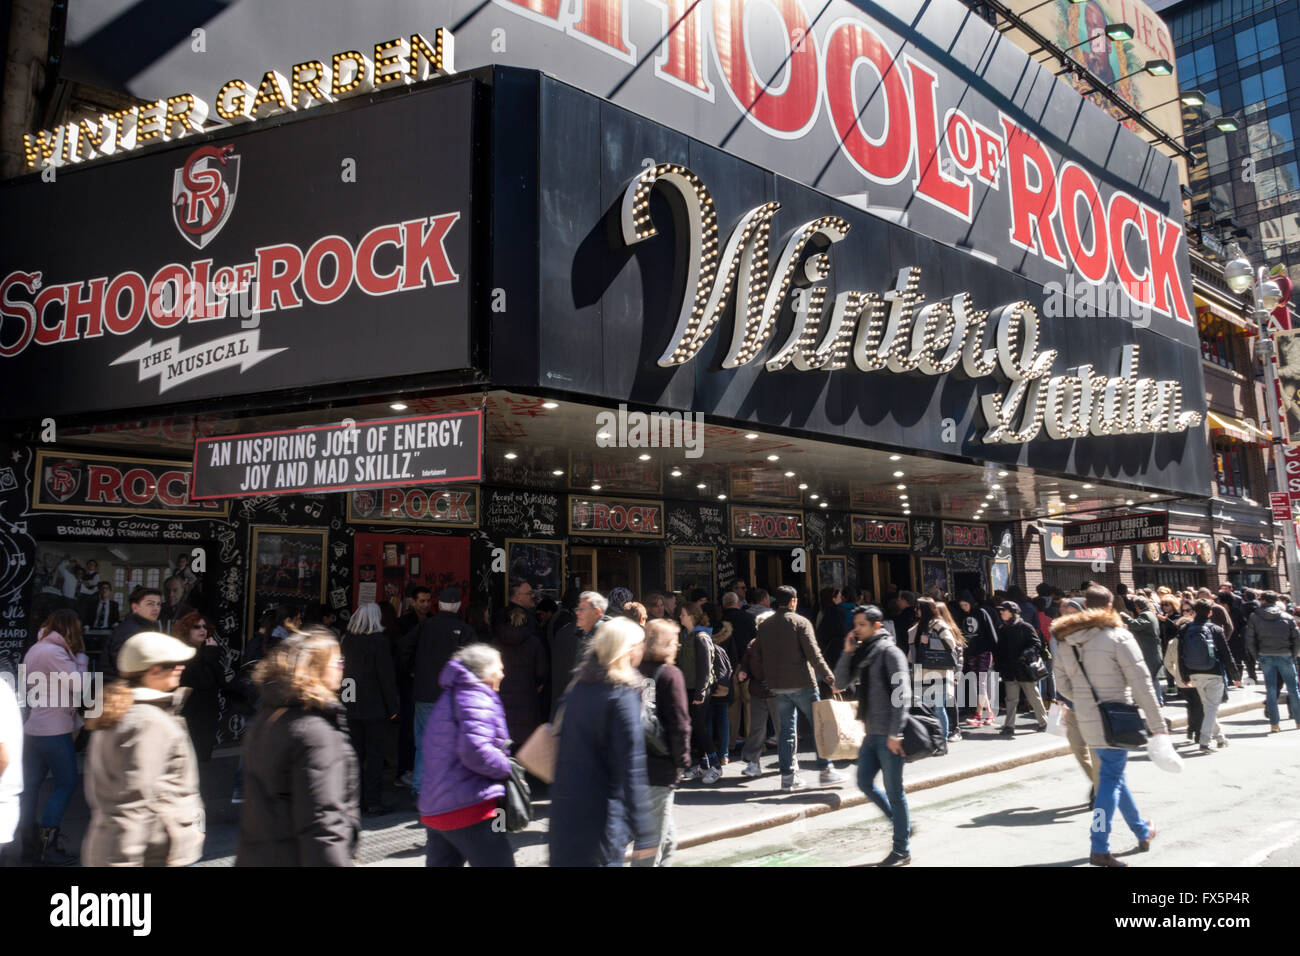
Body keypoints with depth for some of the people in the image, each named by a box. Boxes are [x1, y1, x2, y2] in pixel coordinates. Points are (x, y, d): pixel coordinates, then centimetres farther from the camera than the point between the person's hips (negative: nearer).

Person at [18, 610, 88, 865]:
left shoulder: (35, 648, 13)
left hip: (32, 727, 10)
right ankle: (47, 846, -3)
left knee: (31, 784, 11)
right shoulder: (55, 651, -17)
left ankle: (30, 843, 17)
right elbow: (77, 685, -16)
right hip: (53, 729, -10)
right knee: (66, 783, -3)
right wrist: (81, 656, -5)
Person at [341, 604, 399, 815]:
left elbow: (342, 672, 10)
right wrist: (393, 707, -9)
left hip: (351, 705, 5)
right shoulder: (379, 641, -14)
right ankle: (373, 803, 3)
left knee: (355, 753, 12)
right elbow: (386, 676, -13)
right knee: (374, 754, 2)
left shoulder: (346, 640, 1)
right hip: (375, 706, -5)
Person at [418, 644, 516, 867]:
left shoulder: (449, 696, 19)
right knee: (498, 862, -1)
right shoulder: (476, 699, -12)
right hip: (470, 809, -9)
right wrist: (508, 768, -11)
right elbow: (475, 750, -26)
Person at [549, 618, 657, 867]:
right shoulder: (623, 695, -14)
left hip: (564, 808, 7)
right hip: (601, 815, -7)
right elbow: (632, 768, -18)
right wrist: (643, 833, -17)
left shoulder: (578, 687, 8)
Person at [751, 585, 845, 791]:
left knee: (787, 730, 10)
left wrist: (768, 680, 18)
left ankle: (787, 775, 10)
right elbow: (814, 654, -14)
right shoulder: (801, 622, -7)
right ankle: (825, 770, 10)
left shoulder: (764, 626, 9)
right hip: (802, 684, -5)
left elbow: (757, 658, 10)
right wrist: (829, 677, -12)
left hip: (778, 687, 5)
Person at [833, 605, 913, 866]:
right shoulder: (862, 653, 13)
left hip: (889, 736, -8)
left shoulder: (889, 652, -11)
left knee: (894, 791, 0)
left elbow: (901, 694, -17)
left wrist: (895, 733, -20)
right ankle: (902, 823, 30)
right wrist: (847, 653, -3)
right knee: (864, 783, 12)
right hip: (871, 733, 8)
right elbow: (841, 683, 10)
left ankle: (902, 851, 12)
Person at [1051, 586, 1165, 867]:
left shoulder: (1066, 640, 6)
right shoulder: (1117, 636, -12)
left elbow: (1062, 680, 11)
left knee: (1113, 772, 20)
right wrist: (1156, 723, -8)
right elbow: (1140, 682, -13)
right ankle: (1099, 849, -4)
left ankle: (1142, 831, 38)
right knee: (1110, 777, -2)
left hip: (1087, 721, 6)